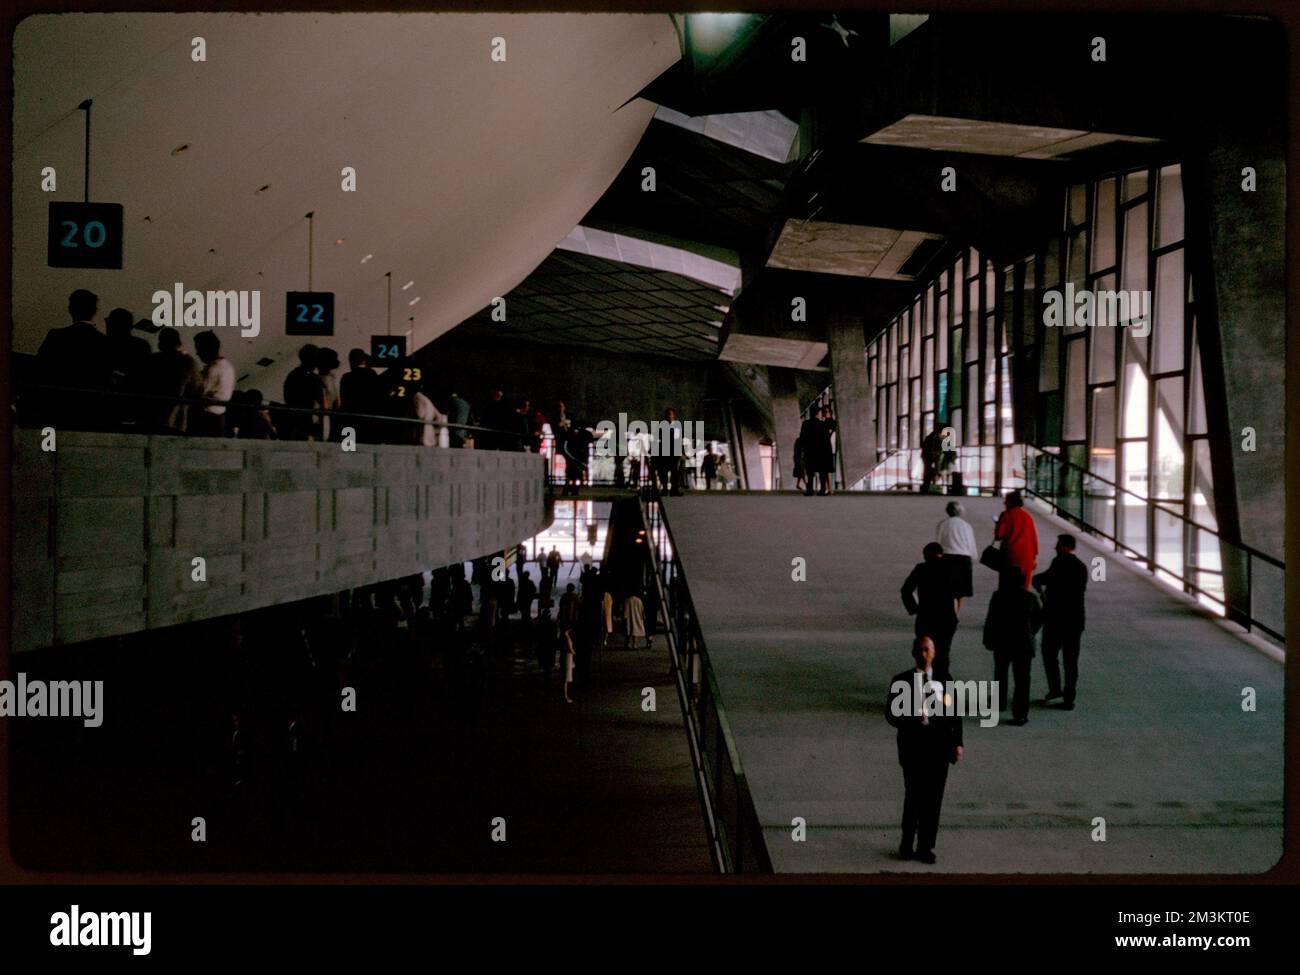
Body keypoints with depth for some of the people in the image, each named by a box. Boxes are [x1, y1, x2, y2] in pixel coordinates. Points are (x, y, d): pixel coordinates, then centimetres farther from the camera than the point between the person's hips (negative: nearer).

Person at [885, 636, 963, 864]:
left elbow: (955, 714, 8)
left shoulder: (944, 679, 6)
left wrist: (957, 743, 3)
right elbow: (890, 713, 0)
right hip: (912, 744, -2)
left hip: (939, 744, 2)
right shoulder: (901, 681, -1)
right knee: (914, 796, -4)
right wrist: (910, 719, -19)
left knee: (933, 797, 5)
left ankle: (925, 847, 17)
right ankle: (907, 843, 15)